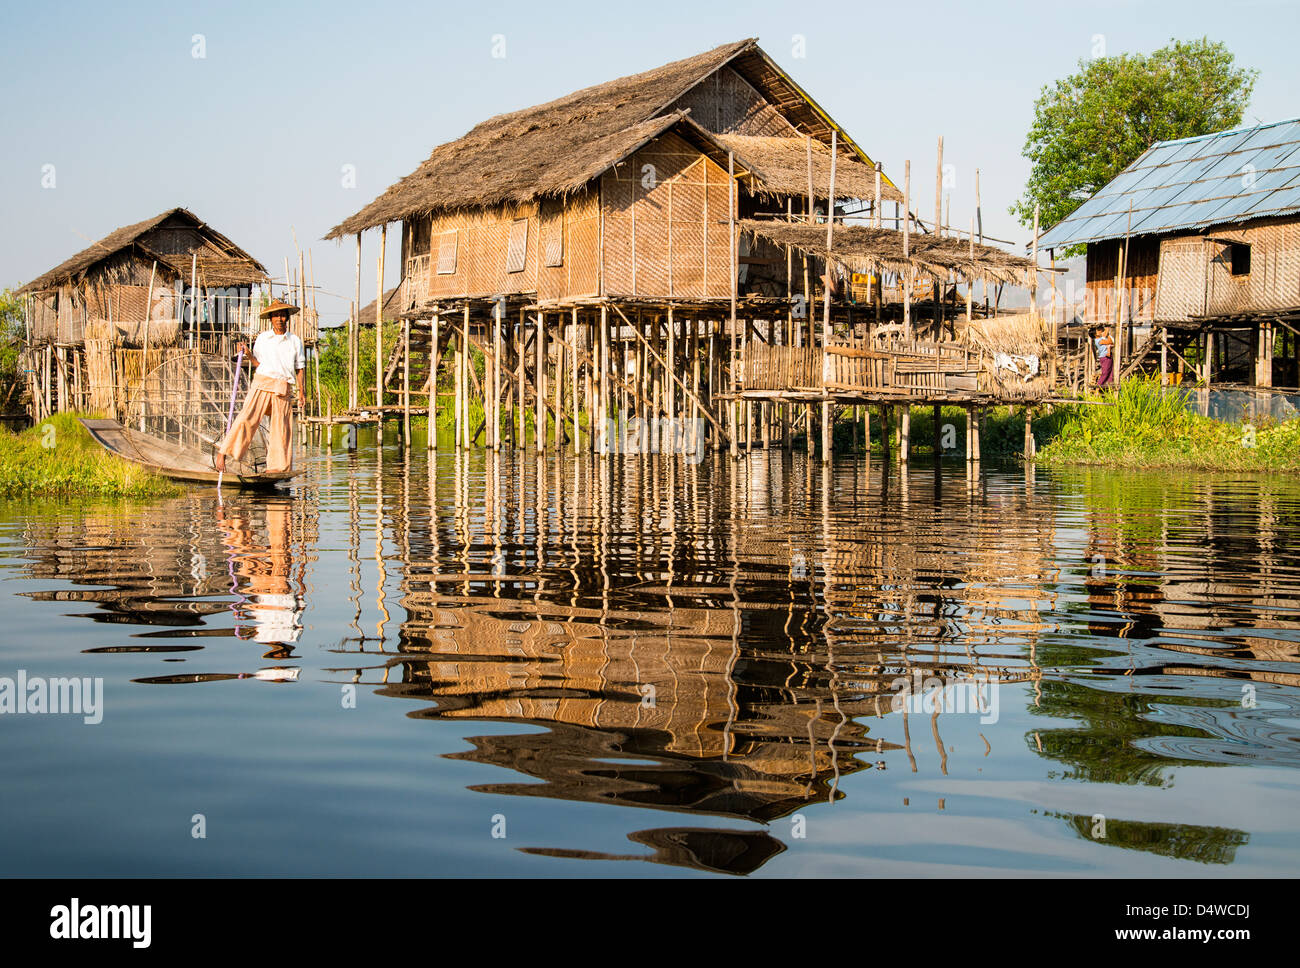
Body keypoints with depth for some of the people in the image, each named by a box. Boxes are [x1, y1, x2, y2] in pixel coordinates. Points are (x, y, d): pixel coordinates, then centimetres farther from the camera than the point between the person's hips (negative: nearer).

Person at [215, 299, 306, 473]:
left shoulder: (295, 341, 11)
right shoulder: (262, 338, 10)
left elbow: (300, 368, 14)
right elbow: (258, 362, 15)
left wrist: (302, 392, 9)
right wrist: (247, 353, -2)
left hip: (284, 388, 1)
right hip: (262, 382, -1)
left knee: (281, 426, -2)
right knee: (247, 418, -15)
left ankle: (277, 465, 3)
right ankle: (223, 452, -14)